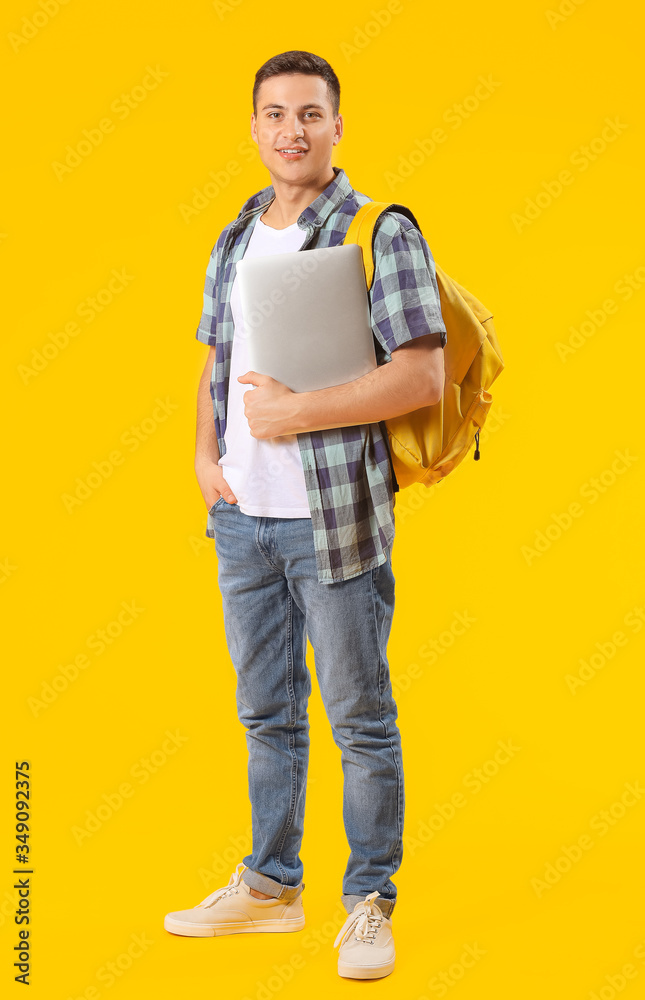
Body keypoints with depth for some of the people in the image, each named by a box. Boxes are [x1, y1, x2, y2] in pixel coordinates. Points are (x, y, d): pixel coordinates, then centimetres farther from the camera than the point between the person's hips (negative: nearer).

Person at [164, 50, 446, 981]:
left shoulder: (380, 231, -8)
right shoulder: (233, 240, 13)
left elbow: (422, 378, -16)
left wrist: (296, 414, -17)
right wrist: (205, 454, 5)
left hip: (335, 518, -6)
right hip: (242, 518, 7)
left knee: (360, 718, 3)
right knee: (266, 713, 16)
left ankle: (370, 903, 17)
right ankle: (270, 885, 31)